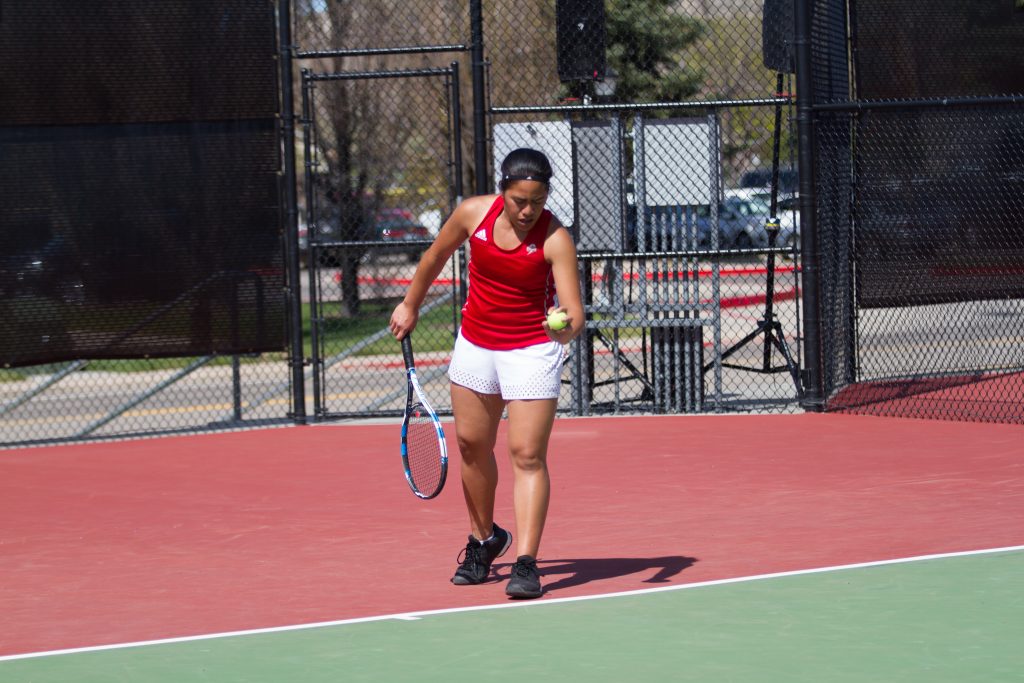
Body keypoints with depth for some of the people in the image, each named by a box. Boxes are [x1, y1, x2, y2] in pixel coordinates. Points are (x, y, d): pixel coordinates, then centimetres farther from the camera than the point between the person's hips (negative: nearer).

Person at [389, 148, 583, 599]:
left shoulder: (555, 240, -21)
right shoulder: (474, 213, -11)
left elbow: (574, 312, -27)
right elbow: (437, 255, 10)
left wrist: (565, 327, -49)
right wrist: (410, 305, 19)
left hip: (531, 353, -5)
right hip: (475, 345, 5)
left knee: (527, 454, -11)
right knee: (472, 444, 14)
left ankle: (526, 564, -12)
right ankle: (484, 541, 34)